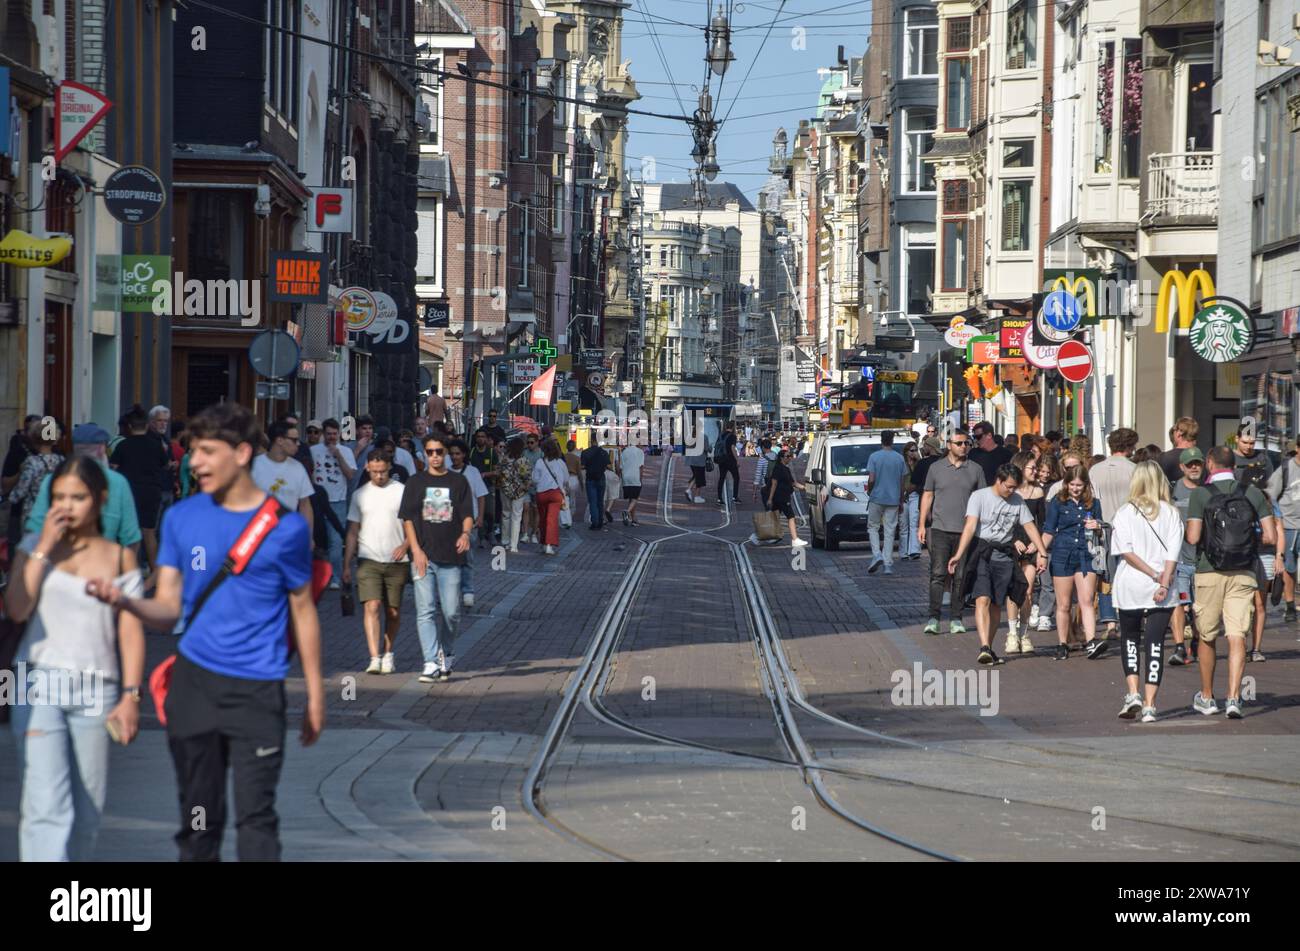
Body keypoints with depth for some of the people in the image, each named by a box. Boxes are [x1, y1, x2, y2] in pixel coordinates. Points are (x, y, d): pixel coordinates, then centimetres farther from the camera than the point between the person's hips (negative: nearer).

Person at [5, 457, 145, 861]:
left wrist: (131, 695, -3)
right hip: (41, 685, -2)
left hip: (96, 691, 2)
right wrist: (43, 549, -7)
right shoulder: (35, 547, 7)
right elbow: (16, 609, -8)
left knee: (86, 811, 5)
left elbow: (131, 631, 5)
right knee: (46, 806, -14)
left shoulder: (120, 557, 9)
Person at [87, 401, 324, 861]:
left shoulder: (285, 526, -2)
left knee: (255, 815, -10)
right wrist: (125, 600, -17)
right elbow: (168, 610, 5)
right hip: (193, 681, 3)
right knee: (198, 817, 8)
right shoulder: (182, 518, 6)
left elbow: (302, 610, 6)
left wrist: (315, 694, 5)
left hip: (257, 688, -3)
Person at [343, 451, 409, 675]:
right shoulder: (360, 495, 10)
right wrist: (346, 565, 9)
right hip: (368, 559, 0)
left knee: (393, 611, 6)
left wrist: (405, 544, -14)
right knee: (371, 606, -14)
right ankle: (375, 658, -20)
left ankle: (388, 653, 24)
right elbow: (353, 532, 13)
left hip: (396, 561, 0)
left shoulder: (402, 491, 2)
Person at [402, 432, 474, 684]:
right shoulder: (415, 482, 9)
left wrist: (465, 533, -17)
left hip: (450, 558, 0)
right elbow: (407, 519, 6)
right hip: (423, 556, 0)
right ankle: (431, 664, -9)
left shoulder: (458, 482, 9)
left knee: (451, 612, 0)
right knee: (426, 611, -7)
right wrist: (416, 550, -5)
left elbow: (467, 514, 5)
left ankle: (447, 657, 22)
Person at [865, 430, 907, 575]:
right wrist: (901, 499, 15)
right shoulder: (900, 458, 2)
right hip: (893, 499, 2)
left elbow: (871, 479, -11)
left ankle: (876, 555, -10)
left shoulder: (874, 457, -7)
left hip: (877, 498, -2)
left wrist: (869, 491, 8)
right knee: (890, 531, 5)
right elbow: (902, 481, 5)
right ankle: (888, 564, 2)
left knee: (873, 527, 10)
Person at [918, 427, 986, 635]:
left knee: (961, 577, 4)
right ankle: (933, 618, -7)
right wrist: (921, 525, 3)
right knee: (938, 574, -7)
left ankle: (956, 618, 9)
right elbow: (927, 496, 9)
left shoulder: (975, 470, 7)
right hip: (940, 530, -1)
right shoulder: (936, 468, 6)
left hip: (965, 531, 1)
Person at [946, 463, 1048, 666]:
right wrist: (959, 555, -26)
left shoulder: (1017, 501, 9)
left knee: (996, 604, 5)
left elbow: (1030, 527, 10)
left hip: (1005, 556, 4)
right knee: (983, 599, -17)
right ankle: (984, 648, -27)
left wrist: (1042, 553, 1)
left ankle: (989, 648, 14)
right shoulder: (979, 496, -6)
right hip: (982, 553, -4)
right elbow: (970, 527, -16)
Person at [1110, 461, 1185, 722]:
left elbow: (1126, 551, -11)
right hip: (1162, 592, 0)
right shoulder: (1171, 513, 1)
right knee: (1155, 644, 2)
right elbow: (1173, 551, -9)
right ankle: (1149, 705, -4)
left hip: (1130, 586, 0)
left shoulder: (1125, 512, -1)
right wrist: (1163, 581, -13)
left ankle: (1133, 693, -1)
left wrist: (1154, 574, -10)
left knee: (1130, 639, 16)